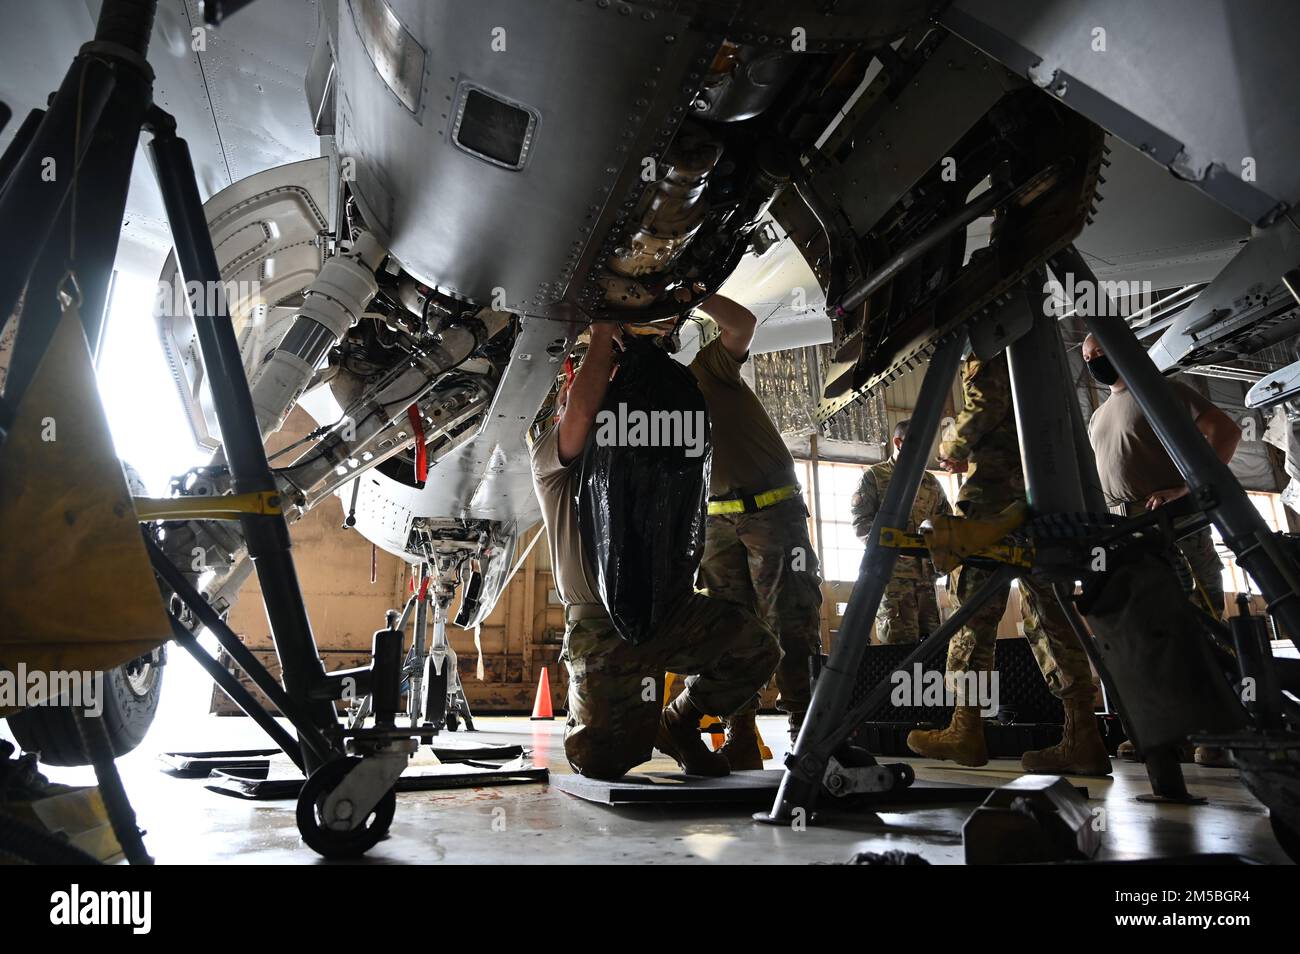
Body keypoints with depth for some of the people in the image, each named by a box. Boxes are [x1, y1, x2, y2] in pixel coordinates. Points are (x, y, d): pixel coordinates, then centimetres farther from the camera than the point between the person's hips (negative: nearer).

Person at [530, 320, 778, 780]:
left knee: (754, 646, -19)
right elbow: (582, 409, -19)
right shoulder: (552, 455, 3)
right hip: (602, 625, -4)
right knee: (605, 760, -8)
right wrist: (603, 334, -9)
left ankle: (677, 722, 9)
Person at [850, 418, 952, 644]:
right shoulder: (874, 476, 8)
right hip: (892, 572, -5)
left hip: (927, 572, 5)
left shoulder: (931, 482, 22)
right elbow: (861, 523, -3)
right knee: (901, 642, -10)